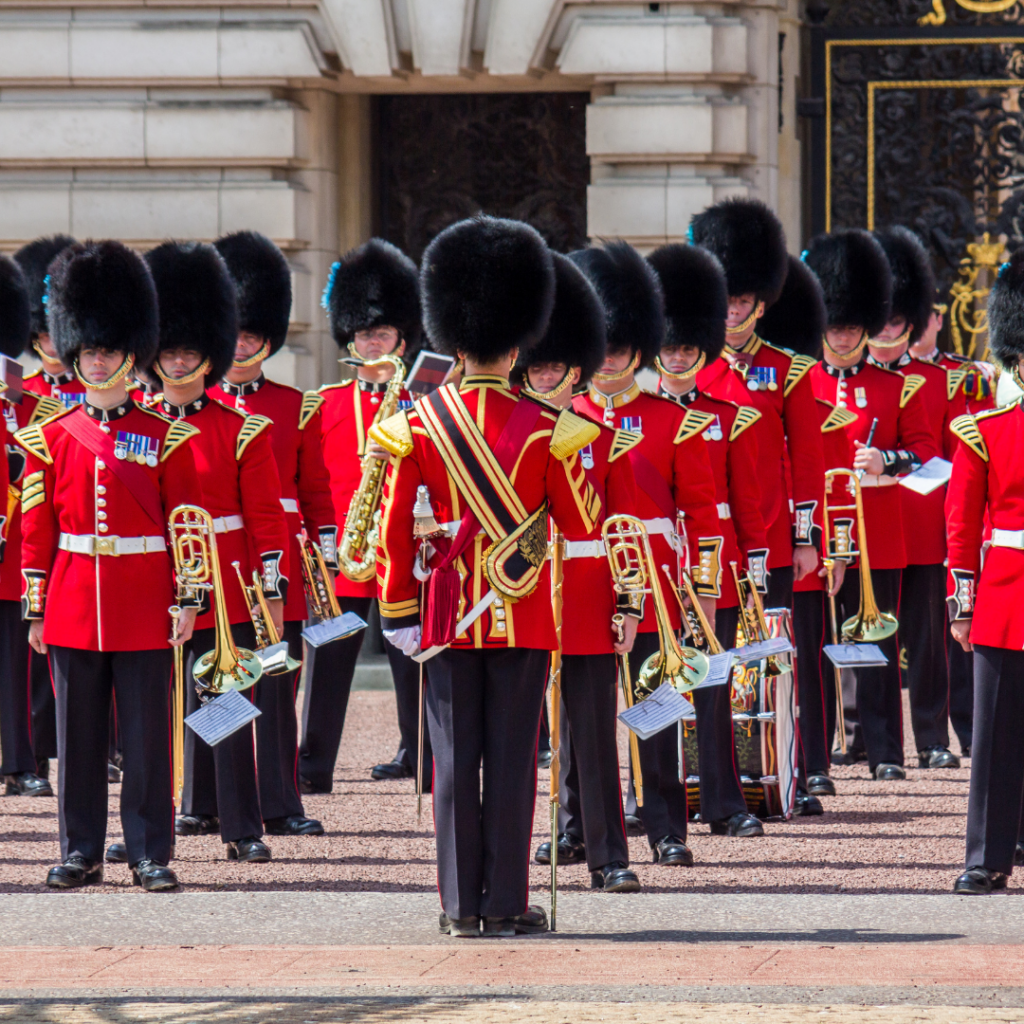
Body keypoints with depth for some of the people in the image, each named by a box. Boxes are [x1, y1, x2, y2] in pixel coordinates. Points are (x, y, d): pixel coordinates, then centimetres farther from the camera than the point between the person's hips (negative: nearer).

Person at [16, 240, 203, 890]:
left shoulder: (166, 439, 1)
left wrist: (188, 600, -3)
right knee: (79, 735, 6)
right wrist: (36, 606, 4)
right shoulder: (51, 439, 6)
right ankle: (81, 851, 14)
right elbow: (36, 527, 7)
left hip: (144, 610, -2)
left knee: (148, 735, 1)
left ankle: (152, 854, 8)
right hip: (73, 607, 2)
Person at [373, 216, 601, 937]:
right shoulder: (544, 429, -9)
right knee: (513, 759, 2)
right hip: (524, 612, -1)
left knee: (455, 760, 5)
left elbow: (395, 528, 0)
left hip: (450, 610, 2)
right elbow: (583, 526, -4)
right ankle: (507, 904, 2)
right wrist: (575, 461, 13)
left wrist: (397, 610, 9)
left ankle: (461, 905, 6)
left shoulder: (419, 425, -3)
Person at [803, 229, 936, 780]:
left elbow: (924, 451, 4)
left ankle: (884, 750, 0)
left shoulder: (897, 388, 6)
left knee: (878, 642, -2)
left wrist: (886, 461, -15)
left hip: (877, 539, -1)